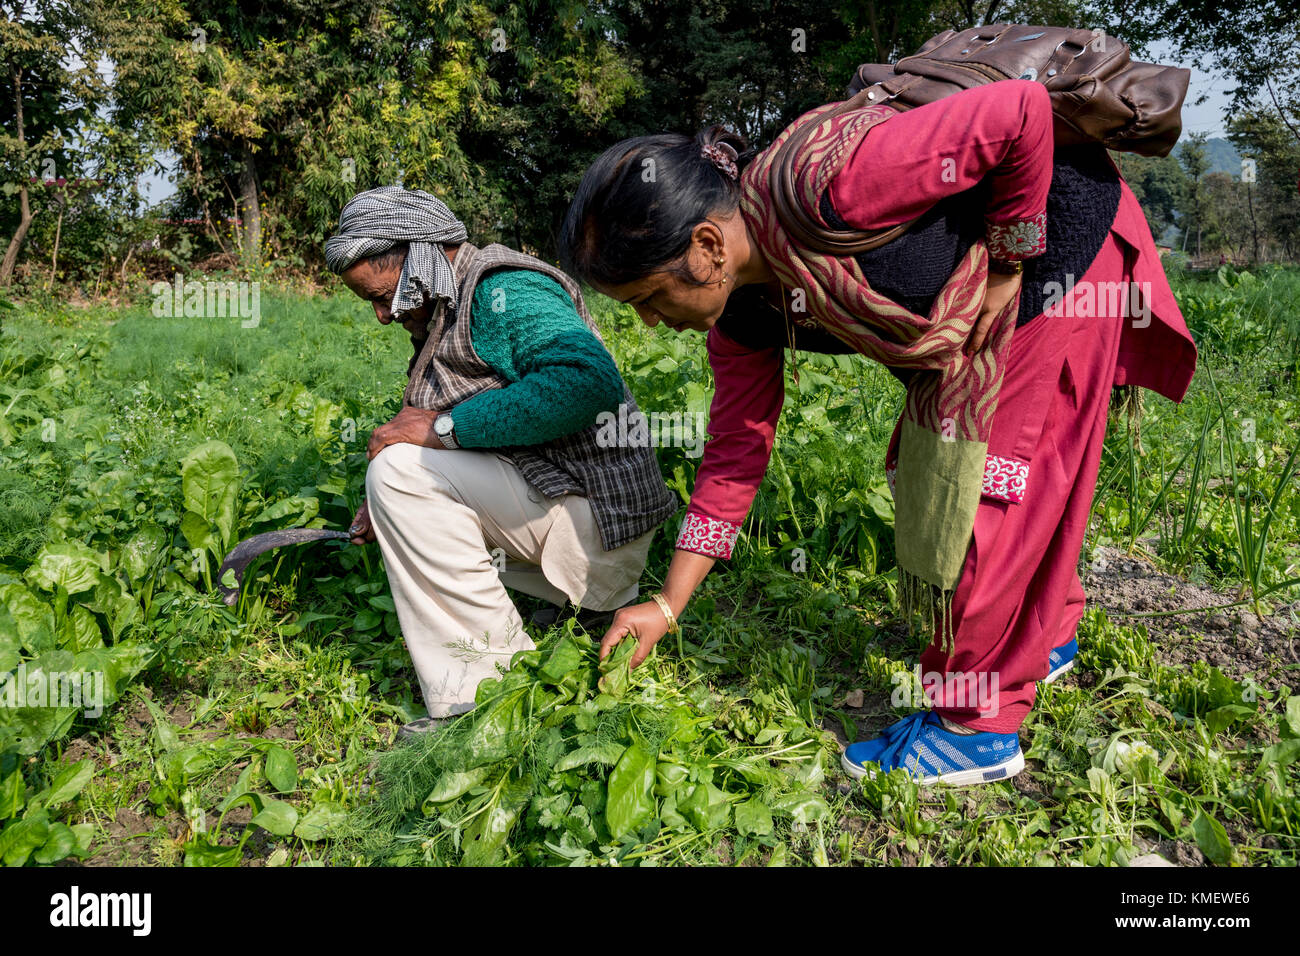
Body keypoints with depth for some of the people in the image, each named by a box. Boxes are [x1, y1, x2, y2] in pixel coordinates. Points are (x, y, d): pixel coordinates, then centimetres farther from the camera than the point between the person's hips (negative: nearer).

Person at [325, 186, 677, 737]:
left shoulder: (503, 290, -15)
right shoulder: (450, 310, 17)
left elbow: (590, 382, -33)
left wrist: (445, 427, -27)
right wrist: (390, 511, 9)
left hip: (594, 515, -11)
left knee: (399, 470, -22)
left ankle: (480, 695, -20)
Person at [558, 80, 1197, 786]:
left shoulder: (821, 187, -39)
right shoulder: (739, 313, -12)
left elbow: (1022, 109, -35)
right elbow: (737, 449, -4)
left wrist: (1008, 266, -24)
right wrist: (668, 606, -2)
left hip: (1056, 245, -8)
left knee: (994, 477, -8)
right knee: (933, 469, 14)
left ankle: (977, 728, 6)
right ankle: (1044, 637, 37)